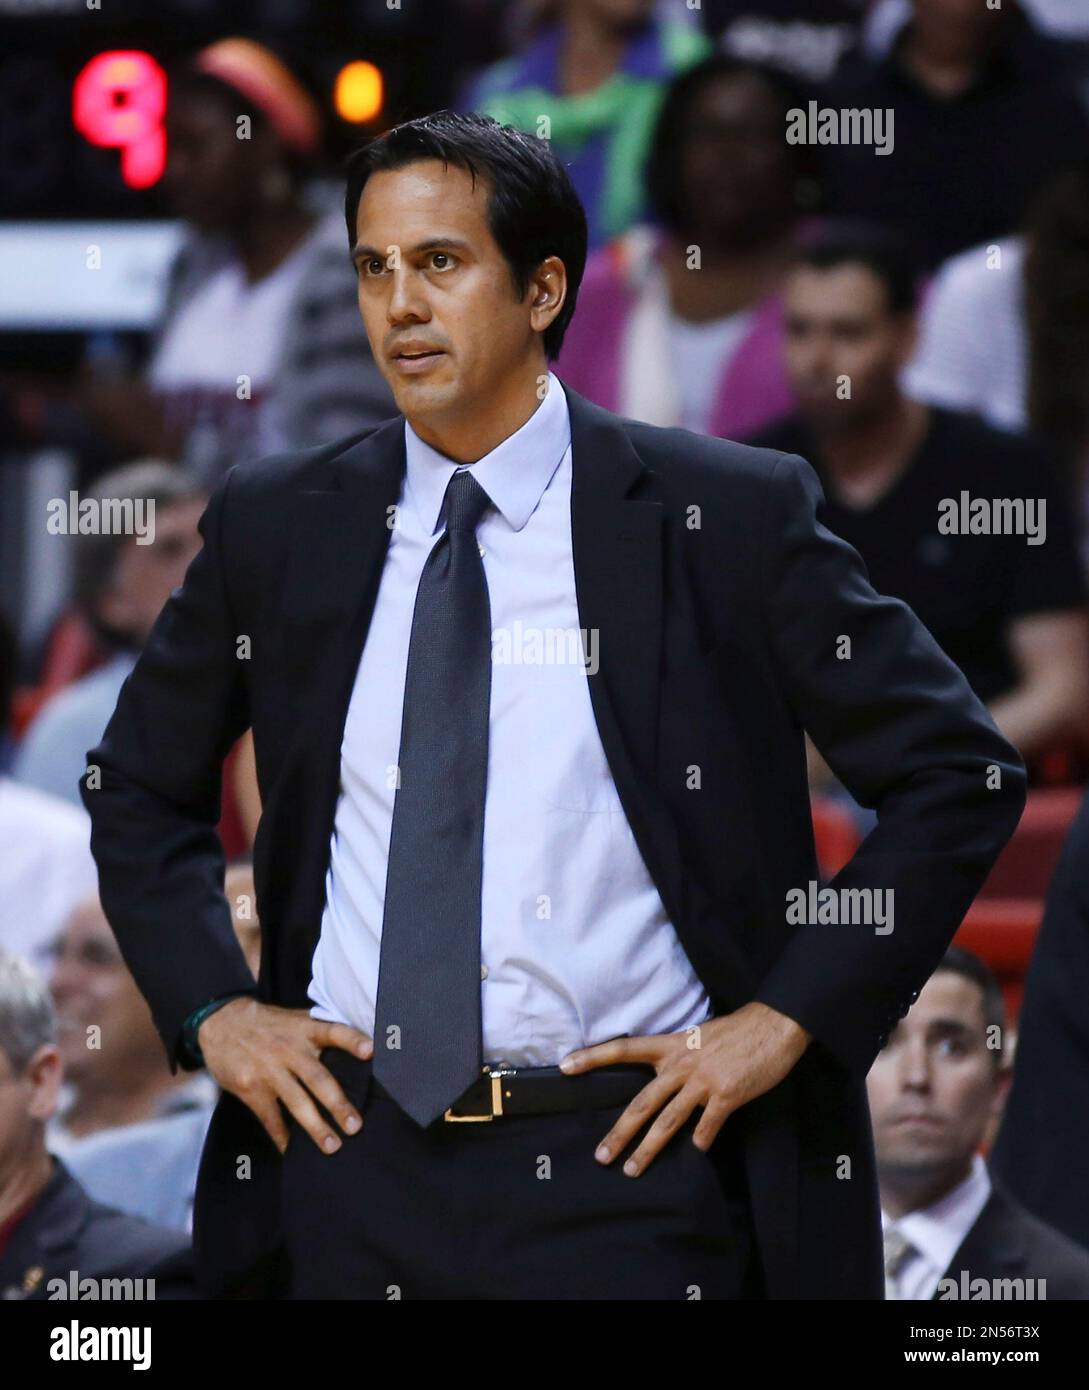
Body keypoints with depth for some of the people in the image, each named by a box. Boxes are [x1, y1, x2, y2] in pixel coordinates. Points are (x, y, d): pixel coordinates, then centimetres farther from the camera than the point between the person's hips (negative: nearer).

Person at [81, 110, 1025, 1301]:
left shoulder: (730, 517, -2)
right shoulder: (274, 529, 7)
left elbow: (958, 775, 0)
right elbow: (137, 786, 21)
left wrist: (791, 1018, -6)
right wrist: (210, 1010, 7)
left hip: (625, 1162, -3)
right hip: (350, 1155, 3)